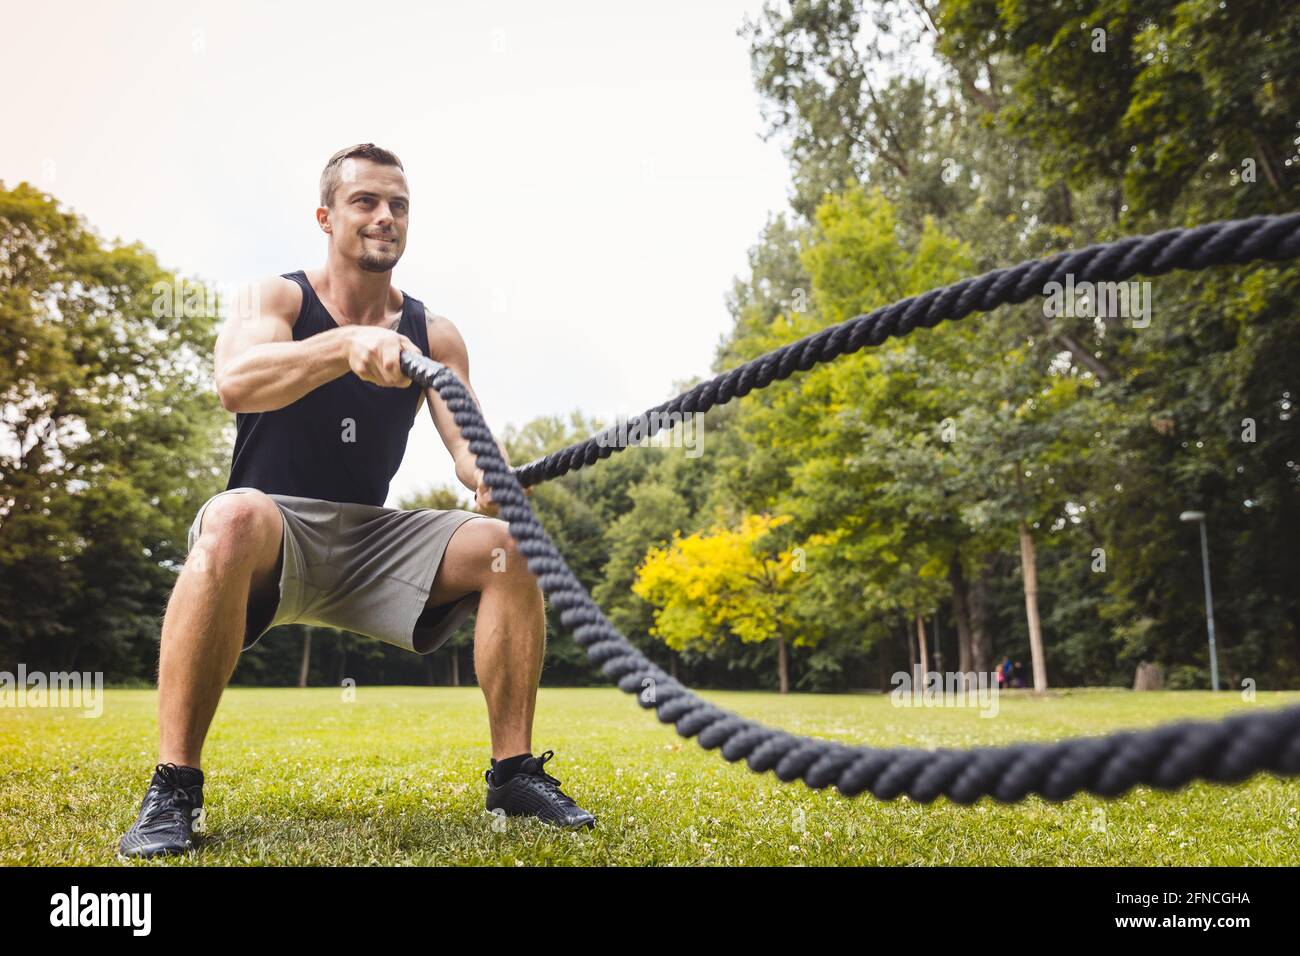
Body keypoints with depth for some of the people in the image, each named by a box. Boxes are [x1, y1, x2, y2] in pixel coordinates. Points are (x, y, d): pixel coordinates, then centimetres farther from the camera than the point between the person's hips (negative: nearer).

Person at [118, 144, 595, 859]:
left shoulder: (433, 336, 7)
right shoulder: (276, 299, -2)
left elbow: (467, 441, -6)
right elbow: (234, 383, -24)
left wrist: (491, 478, -31)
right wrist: (348, 344, -42)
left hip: (373, 539, 4)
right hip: (273, 534, -3)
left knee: (507, 544, -17)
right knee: (237, 517, -37)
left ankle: (513, 772, -7)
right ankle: (172, 787, -29)